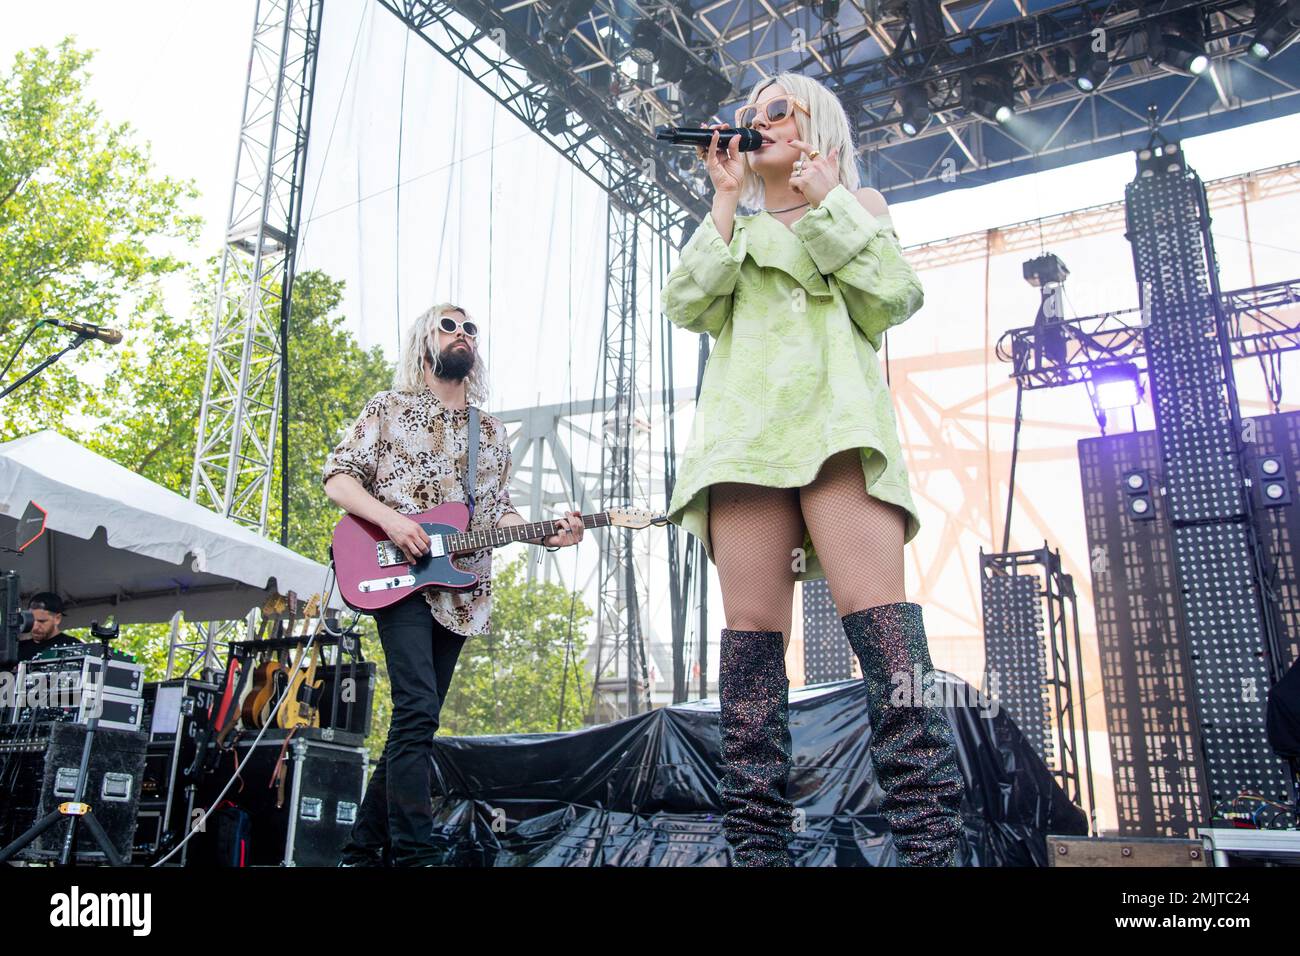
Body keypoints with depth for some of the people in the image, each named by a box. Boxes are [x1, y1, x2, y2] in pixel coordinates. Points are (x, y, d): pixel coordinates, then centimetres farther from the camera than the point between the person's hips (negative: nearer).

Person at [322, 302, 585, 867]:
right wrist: (391, 519, -16)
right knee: (418, 709, -19)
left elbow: (499, 512, 18)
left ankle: (364, 848, 18)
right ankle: (413, 853, -16)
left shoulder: (493, 432, 19)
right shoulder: (389, 409, 6)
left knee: (416, 719, 7)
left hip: (461, 589, 5)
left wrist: (546, 535, -2)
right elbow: (337, 478, 1)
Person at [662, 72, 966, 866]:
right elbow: (688, 306, 10)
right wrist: (727, 202, 9)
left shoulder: (859, 204, 24)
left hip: (835, 419, -2)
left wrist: (828, 202, 7)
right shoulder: (732, 226, 29)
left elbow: (895, 299, 6)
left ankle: (932, 843, -19)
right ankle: (759, 848, -7)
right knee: (752, 634, -8)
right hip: (747, 428, 2)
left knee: (881, 623, -18)